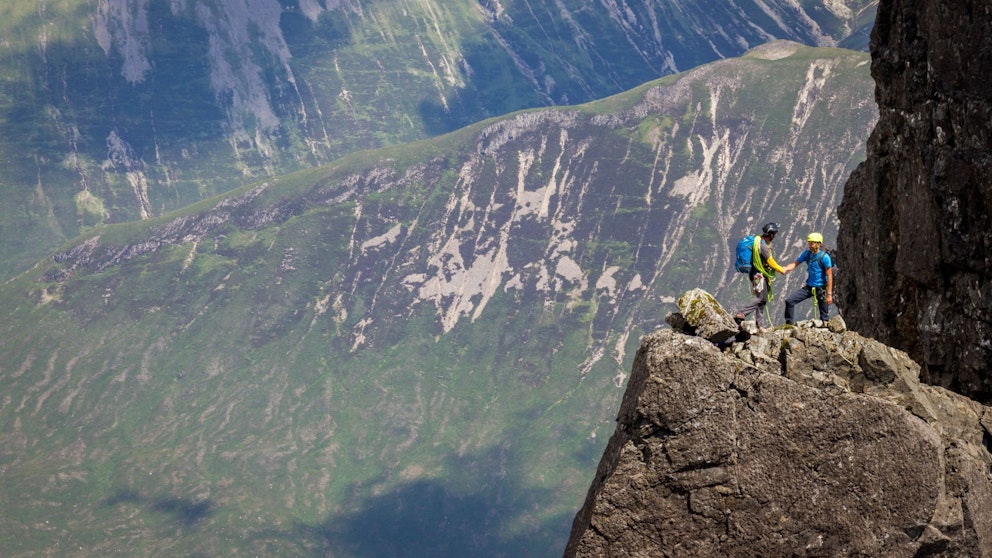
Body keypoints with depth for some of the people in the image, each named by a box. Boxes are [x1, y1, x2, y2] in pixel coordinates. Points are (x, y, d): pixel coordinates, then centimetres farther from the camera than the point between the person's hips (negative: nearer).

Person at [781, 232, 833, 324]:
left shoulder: (824, 257, -15)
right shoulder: (807, 253, 1)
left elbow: (829, 276, -15)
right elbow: (795, 264, 0)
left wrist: (829, 294, -18)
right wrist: (784, 269, -22)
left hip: (821, 288, -5)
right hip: (808, 287, 5)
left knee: (824, 315, 1)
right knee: (789, 300, -8)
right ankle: (789, 323, 3)